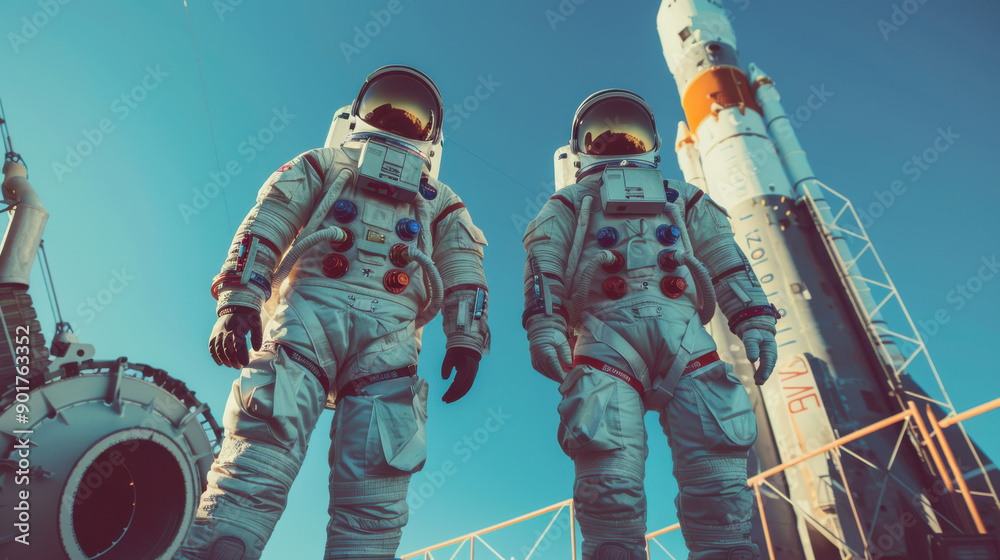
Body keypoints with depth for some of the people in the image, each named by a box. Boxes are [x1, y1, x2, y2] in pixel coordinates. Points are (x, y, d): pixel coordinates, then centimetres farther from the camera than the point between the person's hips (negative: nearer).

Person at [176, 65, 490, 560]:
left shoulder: (440, 201, 33)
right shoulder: (324, 162, 30)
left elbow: (462, 264, 16)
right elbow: (267, 221, 13)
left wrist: (466, 339, -2)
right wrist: (238, 297, -5)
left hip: (391, 329, 2)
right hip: (312, 300, -1)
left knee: (373, 492, -11)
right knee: (261, 452, -19)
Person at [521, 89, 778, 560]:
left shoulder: (685, 200, 35)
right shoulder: (569, 204, 29)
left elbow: (728, 264, 22)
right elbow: (544, 265, 10)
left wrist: (754, 319, 5)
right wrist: (545, 324, -9)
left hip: (683, 331, 2)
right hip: (606, 330, -2)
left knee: (715, 456, -13)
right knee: (609, 459, -19)